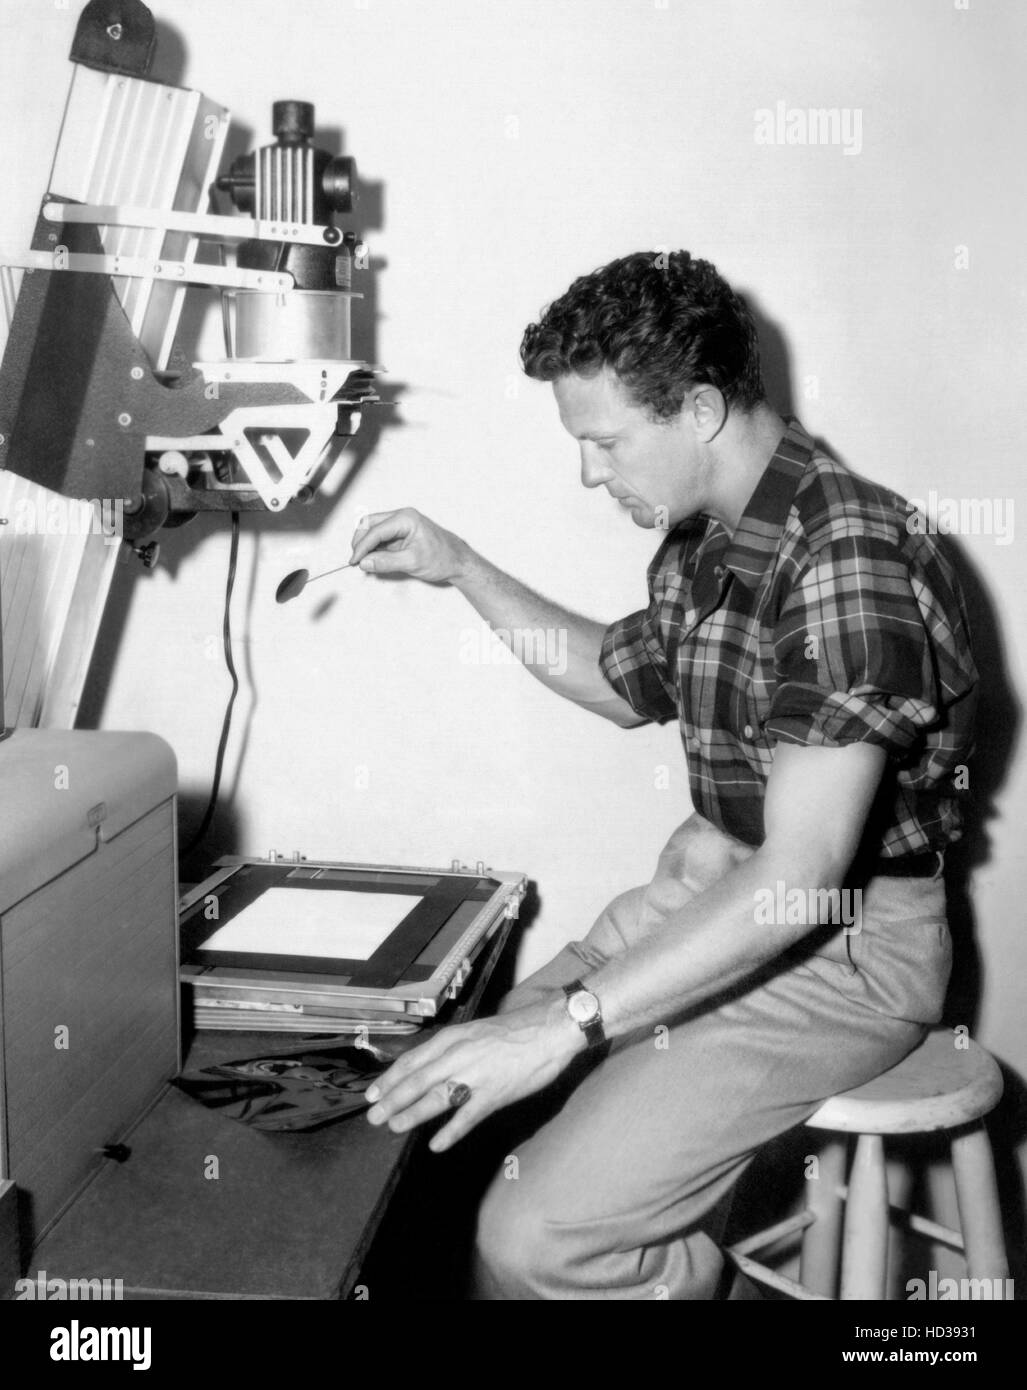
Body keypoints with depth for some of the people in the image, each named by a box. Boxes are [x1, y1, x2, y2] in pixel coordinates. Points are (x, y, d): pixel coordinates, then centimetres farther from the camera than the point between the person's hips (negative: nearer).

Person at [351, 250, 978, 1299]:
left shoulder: (846, 555, -24)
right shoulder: (701, 539, 6)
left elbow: (801, 880, -29)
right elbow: (627, 685, 25)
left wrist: (570, 1022, -32)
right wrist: (462, 572, 15)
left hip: (844, 941, -9)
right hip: (725, 889, 9)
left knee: (539, 1235, -17)